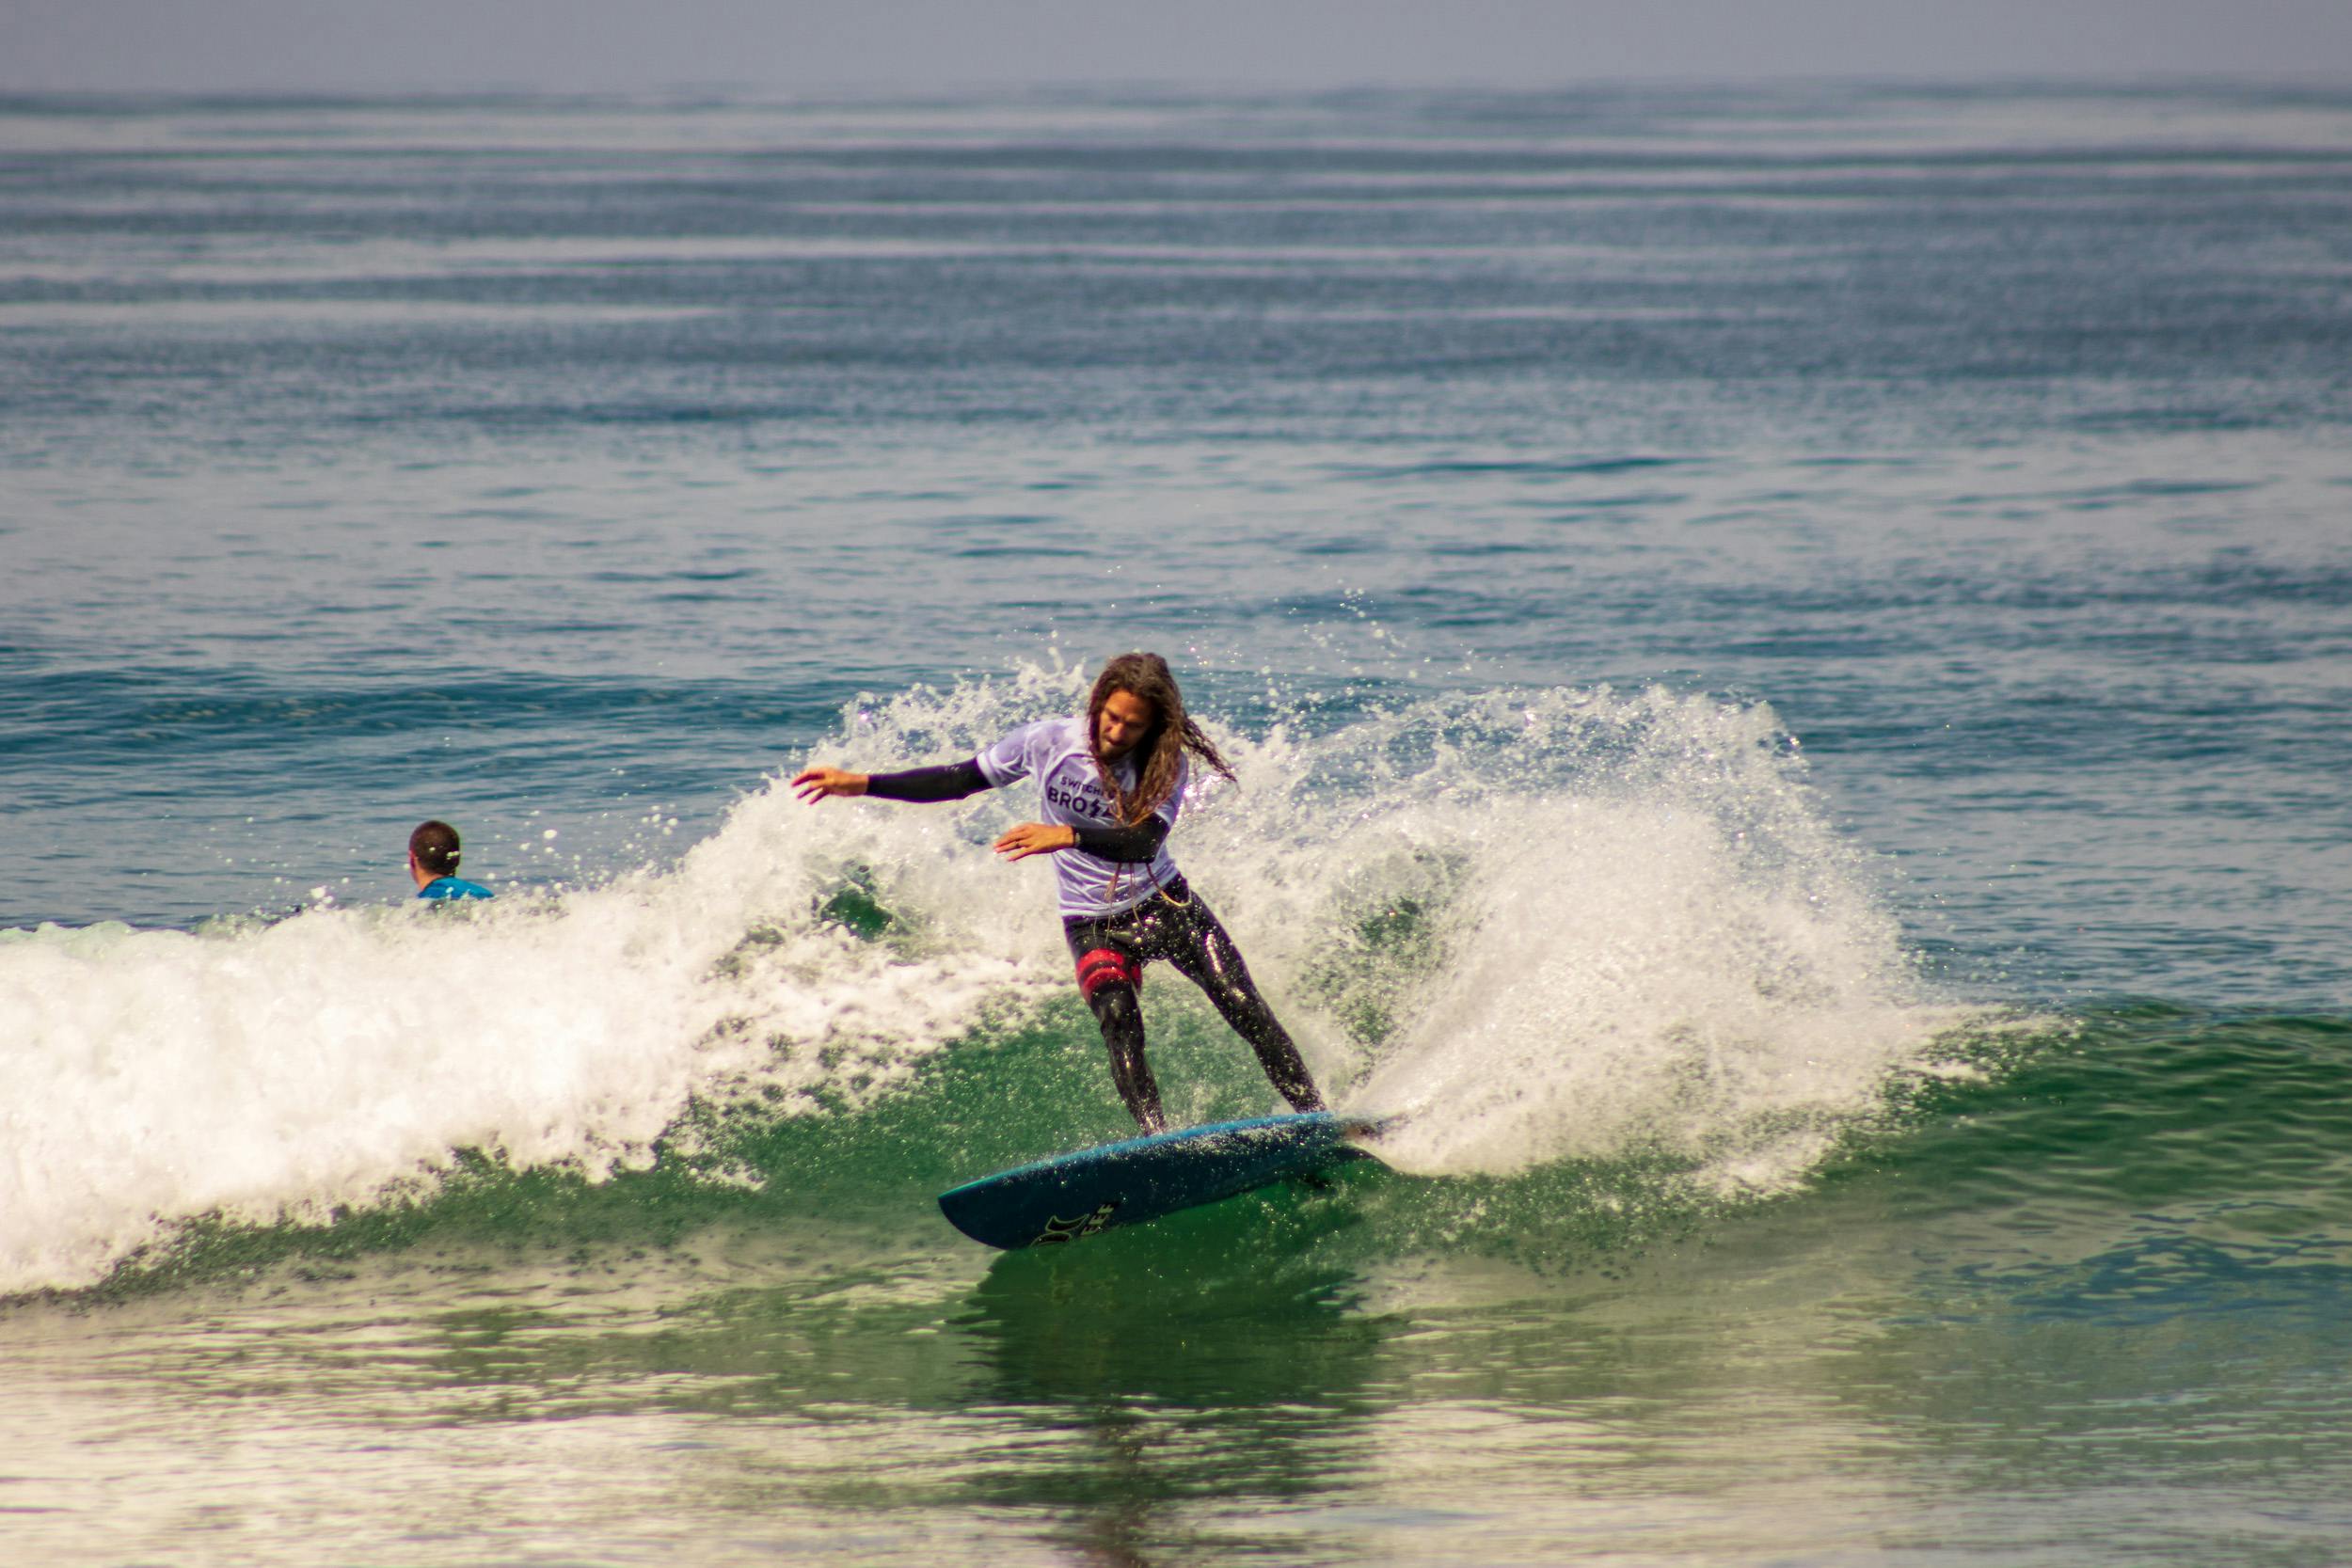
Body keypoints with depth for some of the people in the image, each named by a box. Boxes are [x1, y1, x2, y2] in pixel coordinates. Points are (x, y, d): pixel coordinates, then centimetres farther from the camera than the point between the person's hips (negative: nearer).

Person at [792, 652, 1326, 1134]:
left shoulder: (1167, 763, -14)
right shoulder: (1049, 742, -10)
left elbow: (1144, 842, -29)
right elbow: (960, 781, 0)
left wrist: (1068, 835, -44)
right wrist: (862, 785, -4)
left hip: (1163, 901, 0)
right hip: (1094, 924, 0)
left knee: (1242, 1005, -10)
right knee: (1120, 1027, -22)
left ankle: (1315, 1118, -2)